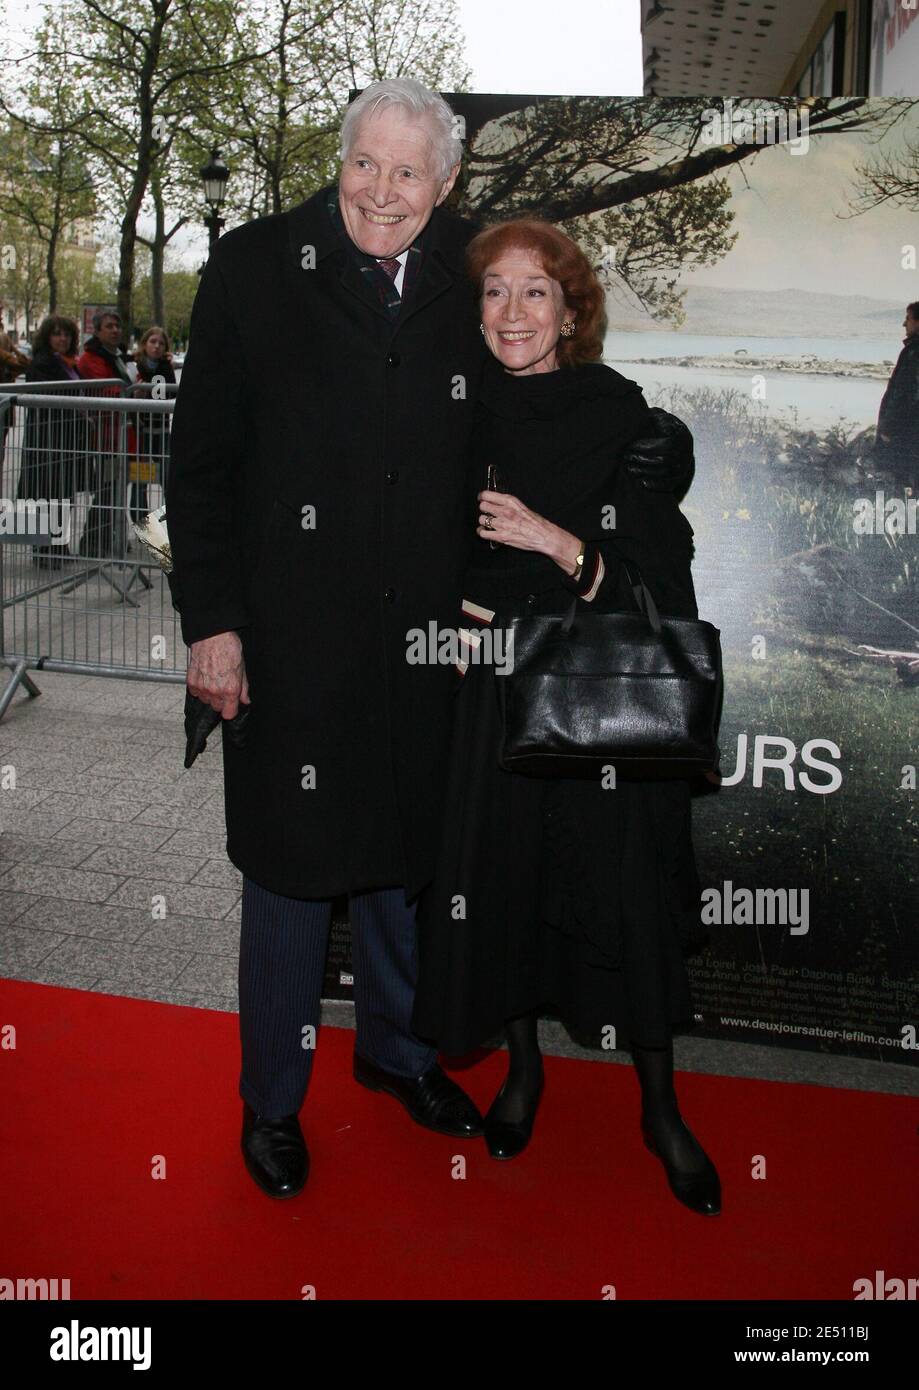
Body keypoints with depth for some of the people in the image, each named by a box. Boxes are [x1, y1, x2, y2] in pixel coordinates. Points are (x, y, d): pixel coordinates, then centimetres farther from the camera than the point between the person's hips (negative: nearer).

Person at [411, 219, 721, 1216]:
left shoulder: (617, 412, -4)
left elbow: (664, 573, -9)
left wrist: (555, 541, -21)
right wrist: (446, 609, -5)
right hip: (488, 693, 3)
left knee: (624, 893, 1)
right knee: (497, 877, 7)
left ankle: (661, 1109, 20)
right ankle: (523, 1067, 32)